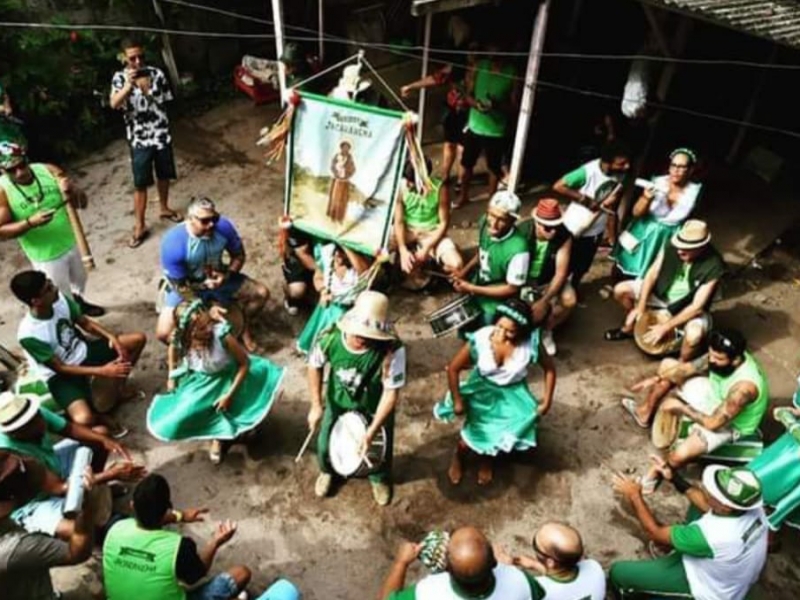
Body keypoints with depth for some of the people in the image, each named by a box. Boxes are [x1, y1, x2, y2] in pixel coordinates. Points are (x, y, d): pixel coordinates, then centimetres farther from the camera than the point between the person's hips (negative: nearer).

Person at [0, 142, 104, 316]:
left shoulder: (48, 170, -13)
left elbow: (81, 202, -10)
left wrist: (71, 192, -33)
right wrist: (30, 222, -34)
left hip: (71, 243, 4)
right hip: (45, 256, -4)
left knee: (80, 279, 29)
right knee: (63, 299, 12)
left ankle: (78, 302, 59)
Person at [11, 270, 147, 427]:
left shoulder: (59, 299, -15)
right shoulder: (29, 335, -30)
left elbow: (86, 323, 1)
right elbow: (60, 368, -21)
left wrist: (112, 337, -15)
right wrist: (102, 371, -25)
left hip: (82, 352, 7)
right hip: (61, 374, -6)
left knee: (138, 339, -1)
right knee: (84, 419, -33)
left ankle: (116, 391, 12)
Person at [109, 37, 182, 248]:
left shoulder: (156, 73, -1)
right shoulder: (120, 77, -7)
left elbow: (166, 100, 10)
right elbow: (113, 104, -23)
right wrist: (128, 85, -34)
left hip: (161, 134, 3)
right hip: (139, 138, -3)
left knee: (164, 175, 18)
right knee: (140, 183, 0)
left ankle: (164, 208, 42)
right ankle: (139, 226, 8)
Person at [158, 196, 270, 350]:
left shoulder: (223, 226, -23)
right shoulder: (173, 243, -32)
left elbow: (239, 255, -5)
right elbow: (180, 287, -24)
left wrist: (227, 275, -25)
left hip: (219, 277, 3)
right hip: (187, 287, -3)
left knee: (261, 293, -9)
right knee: (164, 333, -21)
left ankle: (243, 327, 18)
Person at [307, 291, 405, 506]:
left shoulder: (393, 350, -40)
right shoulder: (329, 338, -31)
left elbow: (391, 393, -28)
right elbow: (315, 365, -8)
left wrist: (371, 432, -28)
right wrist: (316, 405, -7)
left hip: (375, 407, -2)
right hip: (338, 401, 2)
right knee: (325, 444, 19)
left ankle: (380, 479, 59)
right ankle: (327, 471, 59)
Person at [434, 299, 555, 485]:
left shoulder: (531, 343, -26)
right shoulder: (480, 338, -28)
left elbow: (550, 368, -7)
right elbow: (453, 369, -16)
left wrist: (547, 401, -7)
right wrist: (457, 401, -9)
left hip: (512, 393, 2)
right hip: (482, 389, -2)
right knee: (482, 432, -11)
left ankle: (487, 457, 22)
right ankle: (458, 454, 28)